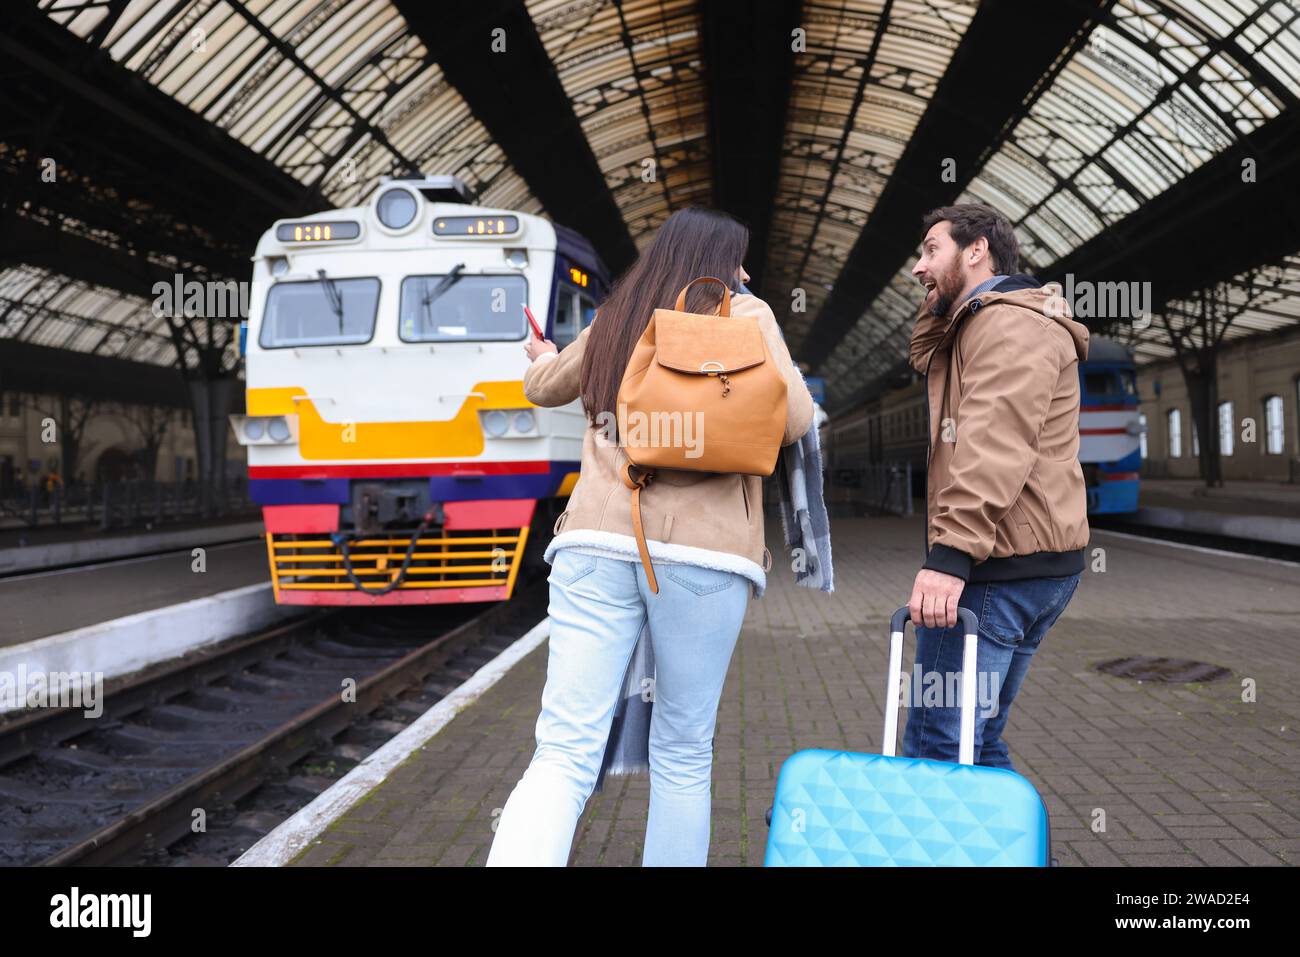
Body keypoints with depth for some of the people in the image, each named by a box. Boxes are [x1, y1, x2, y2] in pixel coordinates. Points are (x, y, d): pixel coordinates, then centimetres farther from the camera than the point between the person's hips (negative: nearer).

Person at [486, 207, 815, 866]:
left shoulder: (612, 324, 21)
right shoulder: (744, 314, 9)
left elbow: (543, 387, 38)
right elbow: (794, 422, -3)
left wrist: (544, 359, 61)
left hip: (597, 540, 3)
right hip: (702, 552, -2)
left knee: (564, 755, -2)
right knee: (683, 754, 12)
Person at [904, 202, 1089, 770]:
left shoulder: (1011, 321, -10)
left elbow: (995, 446, -23)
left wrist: (950, 553, -30)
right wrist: (939, 305, 18)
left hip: (1001, 572, -11)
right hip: (1029, 567, 11)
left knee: (935, 747, -9)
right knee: (978, 743, 15)